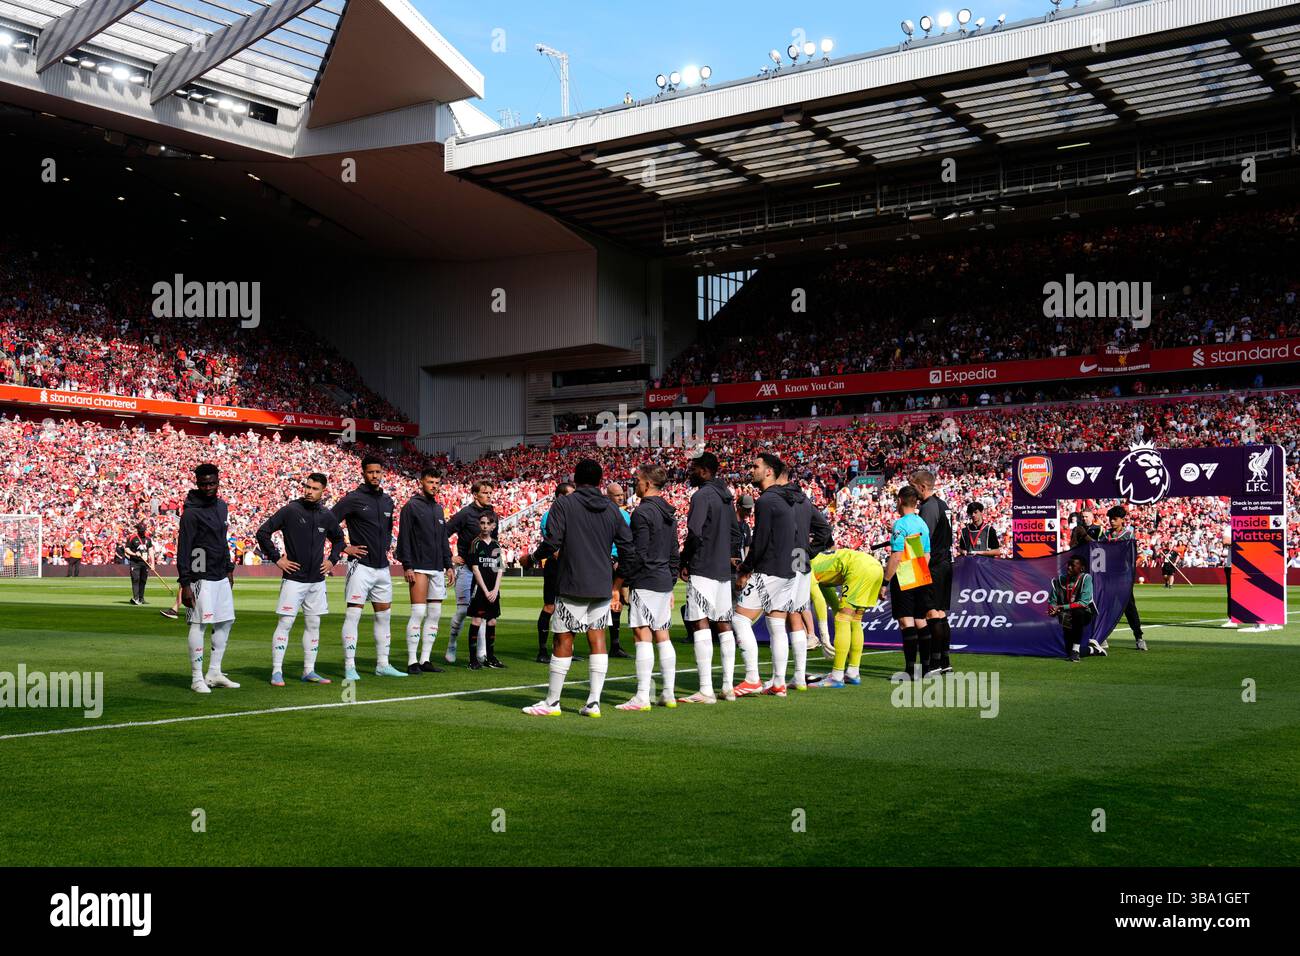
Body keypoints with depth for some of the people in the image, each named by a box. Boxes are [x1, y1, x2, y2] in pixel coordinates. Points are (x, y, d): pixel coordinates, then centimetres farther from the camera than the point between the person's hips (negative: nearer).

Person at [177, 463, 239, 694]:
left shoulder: (222, 506, 12)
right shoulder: (191, 512, -13)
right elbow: (183, 549, -15)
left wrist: (229, 568, 20)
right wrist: (184, 584, -18)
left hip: (222, 577, 8)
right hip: (201, 578, -8)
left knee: (225, 622, 11)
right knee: (199, 625, -5)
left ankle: (214, 674, 20)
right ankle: (197, 678, 1)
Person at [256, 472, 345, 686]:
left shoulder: (327, 516, 7)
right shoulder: (290, 510, -7)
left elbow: (338, 539, 25)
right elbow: (263, 533, -5)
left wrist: (332, 560, 12)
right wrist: (277, 559, -7)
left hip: (317, 581, 5)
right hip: (293, 579, -5)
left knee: (313, 625, 9)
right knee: (285, 624, -7)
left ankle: (309, 671, 16)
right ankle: (276, 672, -2)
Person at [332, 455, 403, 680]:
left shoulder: (388, 502, 13)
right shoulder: (352, 499, -7)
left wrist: (386, 545, 13)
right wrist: (344, 548, -12)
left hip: (382, 568, 7)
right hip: (360, 566, -7)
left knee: (384, 616, 11)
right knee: (353, 615, -7)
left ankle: (383, 665, 19)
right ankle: (349, 667, -4)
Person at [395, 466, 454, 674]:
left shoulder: (438, 509, 18)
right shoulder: (411, 507, -3)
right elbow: (404, 538, -8)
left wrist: (448, 565, 14)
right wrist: (407, 566, -15)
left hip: (437, 569, 7)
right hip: (419, 569, -7)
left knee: (435, 614, 6)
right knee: (418, 612, -10)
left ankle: (425, 659, 12)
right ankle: (412, 661, -6)